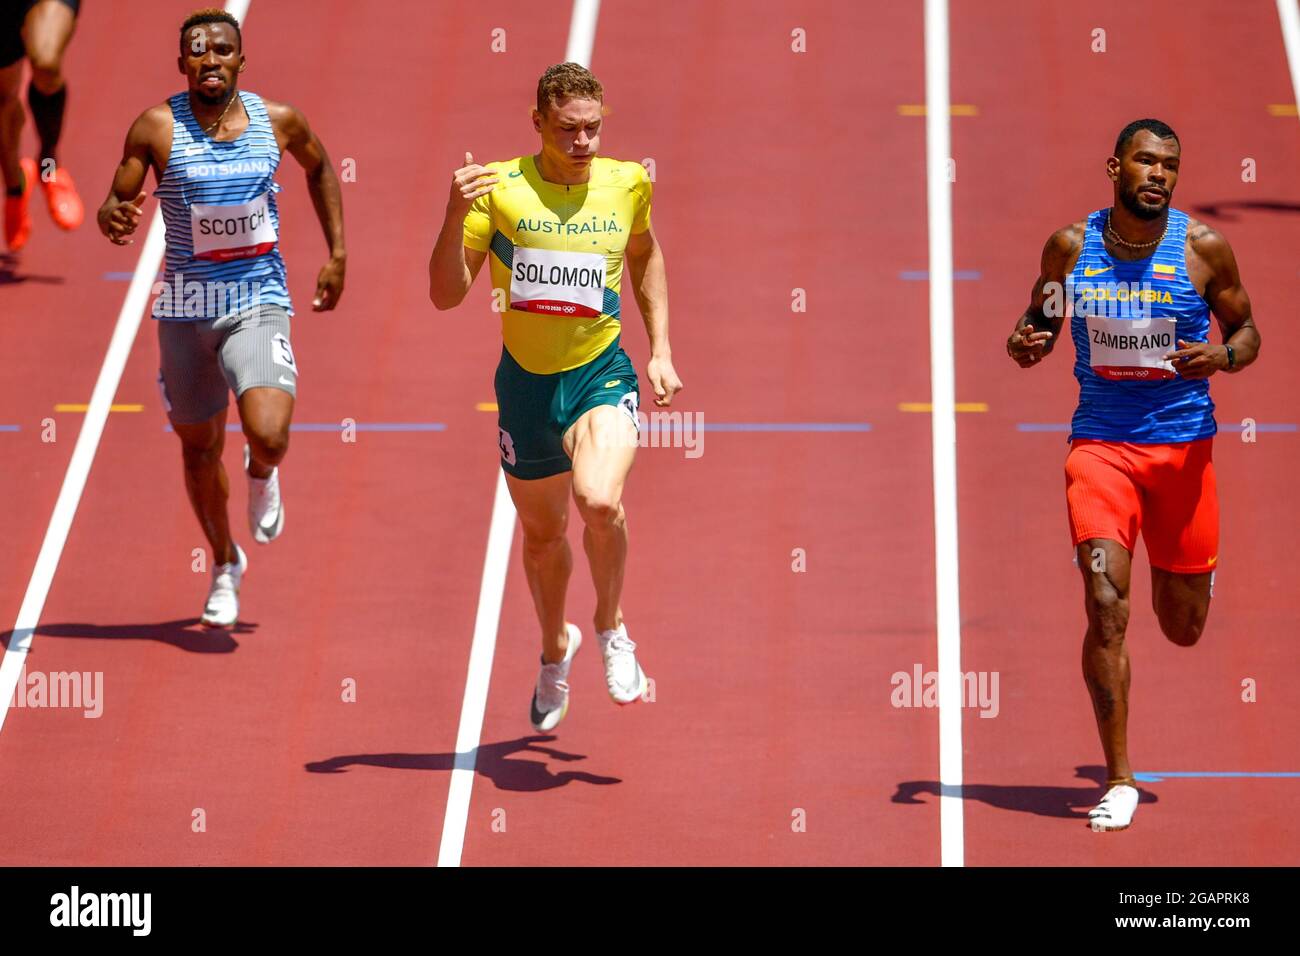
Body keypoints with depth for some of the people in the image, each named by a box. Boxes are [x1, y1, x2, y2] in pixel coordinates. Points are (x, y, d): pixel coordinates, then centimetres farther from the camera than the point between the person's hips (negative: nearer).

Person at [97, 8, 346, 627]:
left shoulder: (278, 122, -4)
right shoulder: (157, 128, -9)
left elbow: (319, 168, 17)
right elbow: (117, 206, -5)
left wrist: (337, 255, 15)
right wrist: (114, 218, -30)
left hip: (258, 303, -1)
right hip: (186, 308, 1)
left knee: (268, 436, -22)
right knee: (199, 448, 14)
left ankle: (262, 477, 17)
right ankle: (225, 564, 40)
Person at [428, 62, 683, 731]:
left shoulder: (627, 184, -1)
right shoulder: (498, 187, -8)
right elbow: (446, 295, -10)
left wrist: (660, 350, 14)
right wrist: (456, 215, -25)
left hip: (602, 374, -1)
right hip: (526, 381, 1)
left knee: (600, 500, -28)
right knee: (542, 532, 16)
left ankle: (610, 626, 0)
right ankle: (555, 649, 46)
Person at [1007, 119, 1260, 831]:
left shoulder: (1203, 248, -5)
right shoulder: (1070, 247, -1)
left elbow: (1246, 331, 5)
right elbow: (1039, 324, 14)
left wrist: (1222, 355, -17)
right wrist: (1024, 345, -9)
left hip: (1182, 444, 1)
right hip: (1101, 444, 0)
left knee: (1184, 629, 11)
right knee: (1104, 603, -18)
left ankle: (1177, 573, 52)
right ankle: (1119, 781, -10)